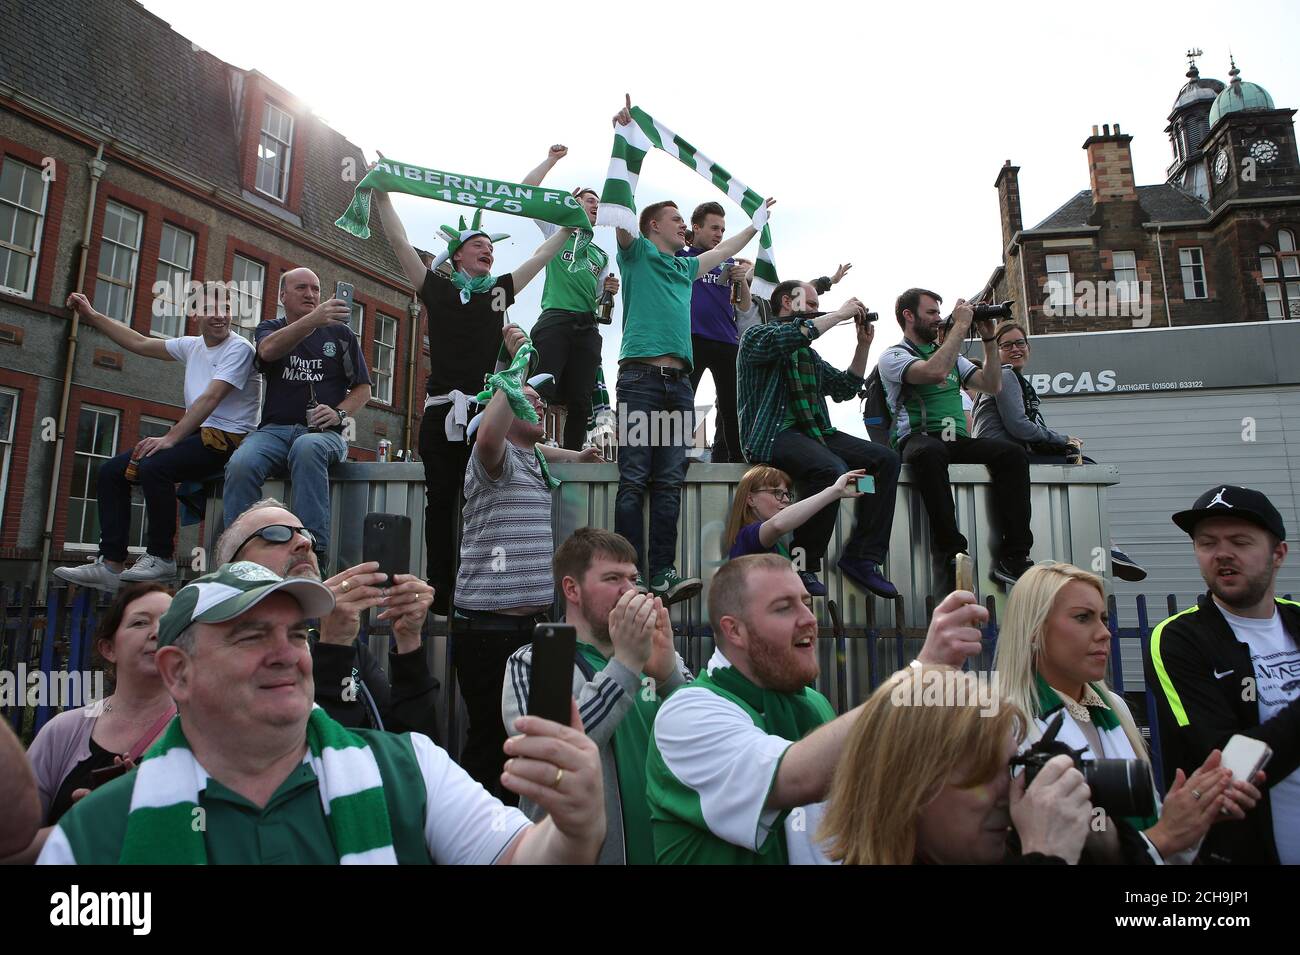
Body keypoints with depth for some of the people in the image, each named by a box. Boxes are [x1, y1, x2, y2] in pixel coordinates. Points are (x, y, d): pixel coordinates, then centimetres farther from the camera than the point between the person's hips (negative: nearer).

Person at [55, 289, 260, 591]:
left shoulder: (239, 348, -10)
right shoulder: (192, 346, 15)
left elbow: (210, 398, -20)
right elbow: (140, 344, 24)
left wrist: (170, 438, -25)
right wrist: (91, 316, 22)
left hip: (228, 439, -9)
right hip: (196, 433, 9)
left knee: (153, 467, -30)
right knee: (111, 471, 0)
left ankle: (162, 558, -13)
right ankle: (110, 565, -2)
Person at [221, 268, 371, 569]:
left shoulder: (340, 333, 18)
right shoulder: (270, 328, 18)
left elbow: (363, 389, 15)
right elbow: (269, 349, -10)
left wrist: (339, 413, -7)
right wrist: (312, 320, -27)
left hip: (325, 432, -1)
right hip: (275, 428, 2)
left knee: (307, 448, -39)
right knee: (240, 464, -31)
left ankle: (314, 550, -41)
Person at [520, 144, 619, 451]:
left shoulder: (601, 254, 30)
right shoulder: (556, 229, 19)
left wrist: (609, 289, 9)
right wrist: (551, 159, 8)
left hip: (587, 327, 5)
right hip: (555, 319, -4)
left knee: (580, 401, -1)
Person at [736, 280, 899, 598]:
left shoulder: (809, 353, 28)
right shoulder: (757, 336, 5)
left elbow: (844, 389, 24)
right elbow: (789, 336, -18)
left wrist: (863, 344, 16)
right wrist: (840, 314, -9)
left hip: (813, 431, 8)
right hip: (773, 434, -8)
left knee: (885, 459, -10)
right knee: (833, 469, -34)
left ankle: (861, 557, -11)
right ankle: (802, 564, -19)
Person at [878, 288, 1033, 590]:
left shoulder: (951, 355, 29)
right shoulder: (893, 356, 5)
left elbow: (992, 385, 21)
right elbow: (935, 372, -16)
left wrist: (989, 339, 15)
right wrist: (961, 325, -7)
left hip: (957, 441, 6)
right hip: (918, 439, -6)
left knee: (1013, 453, -21)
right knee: (930, 451, -41)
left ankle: (1012, 558, -25)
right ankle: (951, 554, -38)